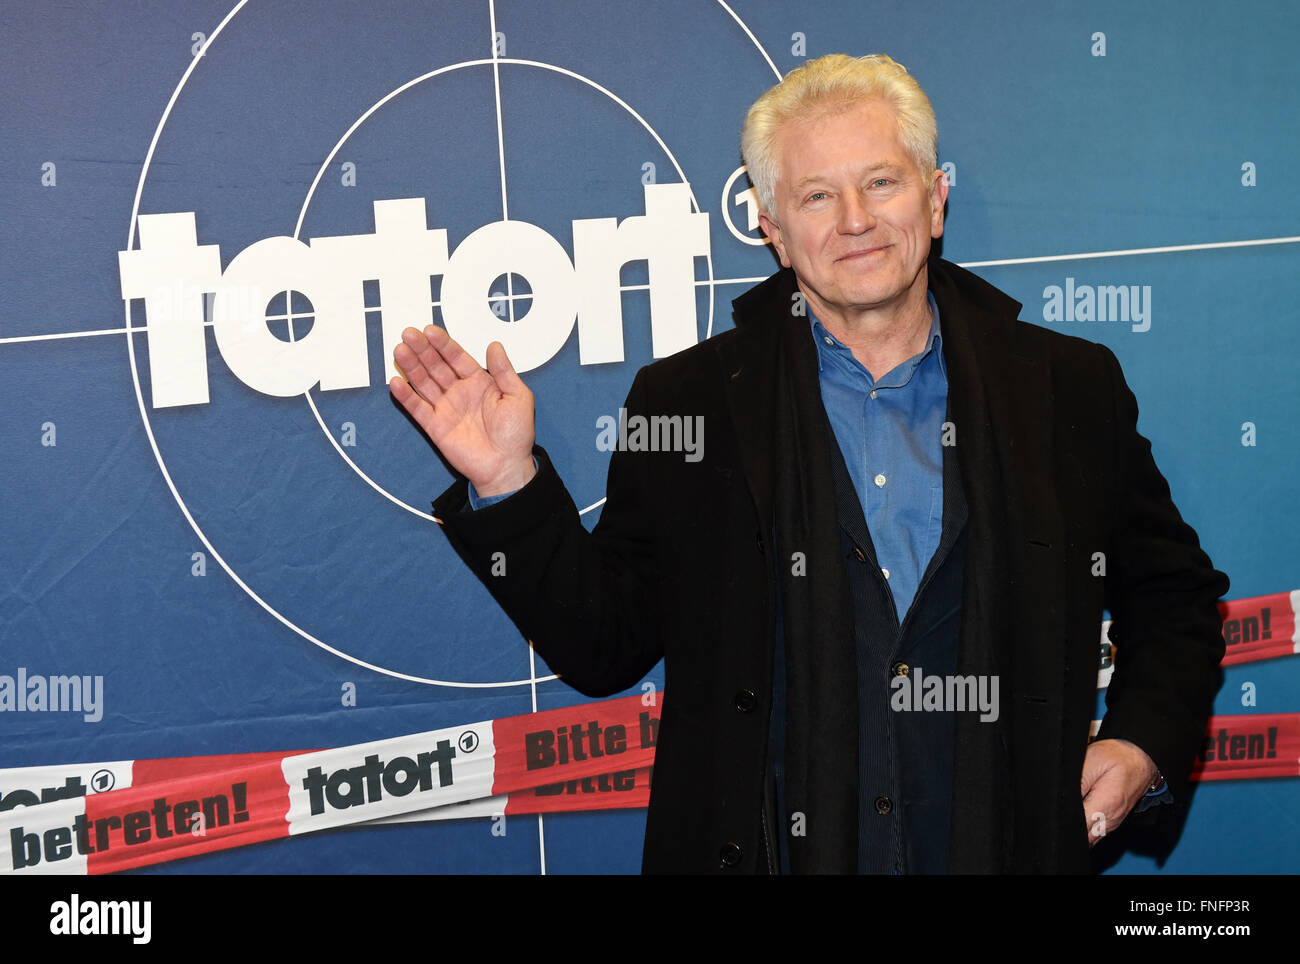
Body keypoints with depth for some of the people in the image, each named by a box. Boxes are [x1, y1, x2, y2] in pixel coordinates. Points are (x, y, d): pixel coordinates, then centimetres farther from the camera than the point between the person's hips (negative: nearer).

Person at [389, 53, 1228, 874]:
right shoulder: (685, 403, -1)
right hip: (764, 853, -1)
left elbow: (1174, 595, 11)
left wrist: (1145, 743, -5)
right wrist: (509, 484, -13)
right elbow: (602, 645, -1)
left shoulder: (1073, 388, 2)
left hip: (1004, 853, 1)